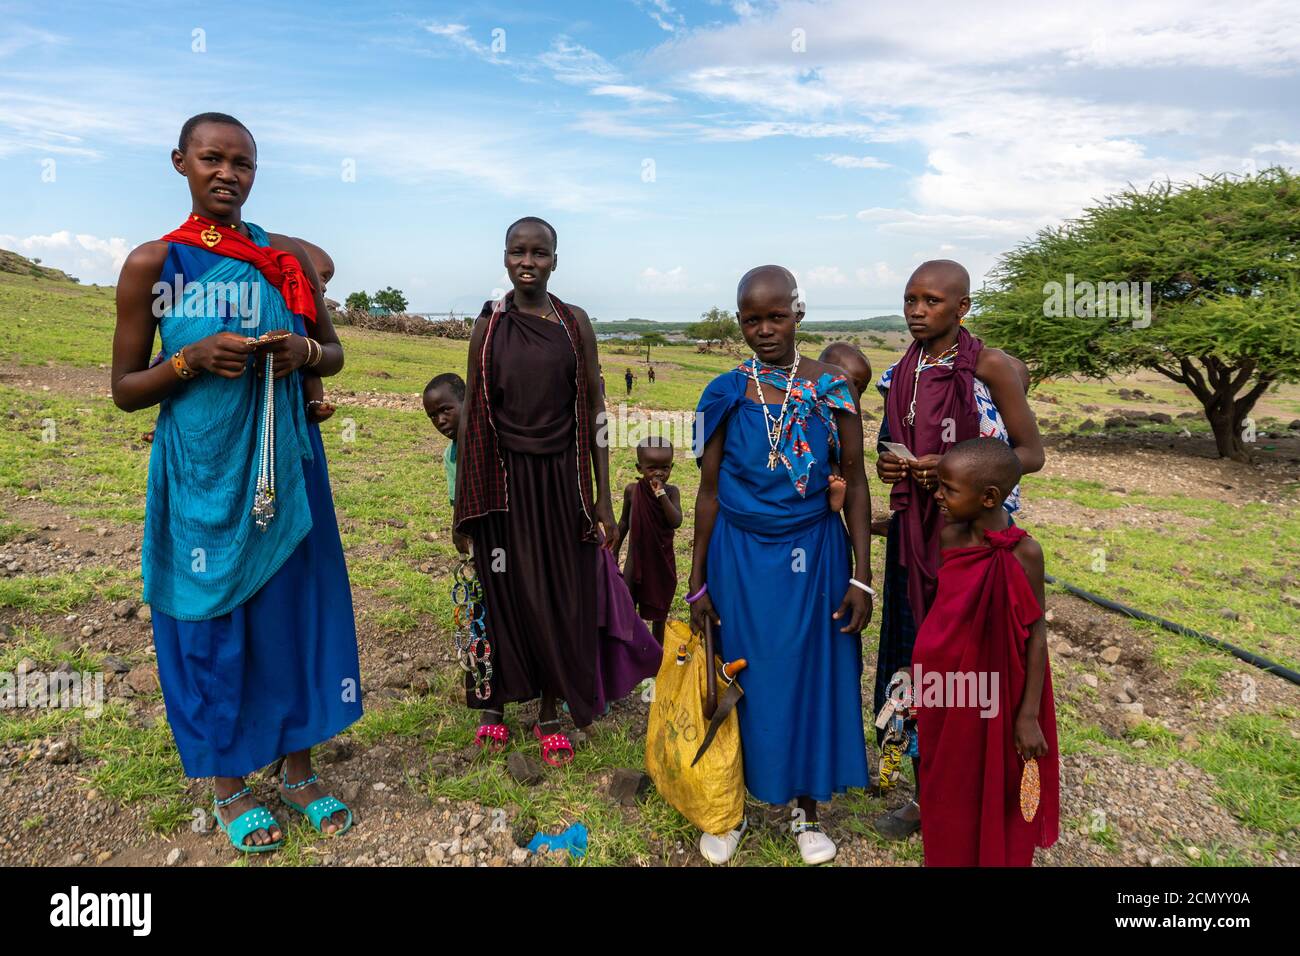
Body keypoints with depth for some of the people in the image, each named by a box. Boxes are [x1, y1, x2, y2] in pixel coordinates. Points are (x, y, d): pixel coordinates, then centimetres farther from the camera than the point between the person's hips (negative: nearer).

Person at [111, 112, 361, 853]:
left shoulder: (290, 257, 4)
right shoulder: (152, 263, -2)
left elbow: (334, 352, 12)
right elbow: (125, 389, 0)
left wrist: (302, 353, -10)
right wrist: (193, 359, -18)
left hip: (285, 465, 2)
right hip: (202, 471, -2)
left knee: (295, 608, 8)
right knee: (211, 621, 6)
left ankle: (298, 769, 26)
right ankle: (228, 784, 25)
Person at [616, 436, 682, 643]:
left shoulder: (671, 491, -10)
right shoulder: (632, 490, -8)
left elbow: (676, 522, -24)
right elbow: (624, 521, 6)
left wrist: (661, 494, -32)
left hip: (662, 561, 0)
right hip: (636, 558, 0)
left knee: (659, 612, 15)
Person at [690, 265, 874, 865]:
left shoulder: (832, 389, -4)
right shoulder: (725, 394, -3)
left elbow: (855, 485, 0)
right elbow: (709, 490, 0)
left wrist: (861, 578, -5)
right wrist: (698, 582, 0)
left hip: (814, 552, 0)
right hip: (740, 555, 0)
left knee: (813, 674, 10)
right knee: (740, 676, 10)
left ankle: (807, 809, 32)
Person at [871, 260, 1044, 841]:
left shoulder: (991, 368, -8)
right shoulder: (901, 374, 8)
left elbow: (1031, 454, -7)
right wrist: (885, 466, -5)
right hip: (914, 534, 5)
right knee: (917, 658, 10)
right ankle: (926, 794, 27)